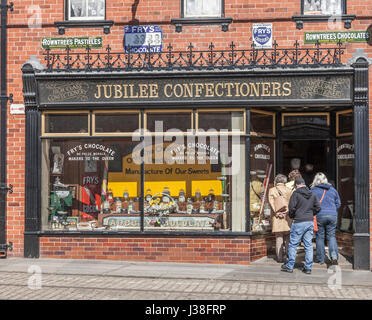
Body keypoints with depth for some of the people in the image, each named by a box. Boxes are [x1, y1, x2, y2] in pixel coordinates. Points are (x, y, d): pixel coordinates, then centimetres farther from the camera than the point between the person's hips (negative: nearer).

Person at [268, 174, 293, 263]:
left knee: (279, 238, 4)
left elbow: (271, 202, -6)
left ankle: (280, 258, 2)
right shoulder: (289, 190, 6)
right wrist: (287, 211, -8)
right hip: (287, 216, 1)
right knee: (288, 237, 11)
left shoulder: (272, 190, 3)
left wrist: (277, 212, -8)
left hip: (277, 216, 0)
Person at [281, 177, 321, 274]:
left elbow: (291, 207, -13)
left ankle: (290, 266, 10)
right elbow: (318, 207, 8)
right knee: (308, 245, 8)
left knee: (293, 244, 4)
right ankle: (308, 267, 8)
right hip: (310, 222, 5)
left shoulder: (296, 194, -8)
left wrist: (291, 216, 6)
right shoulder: (312, 194, 8)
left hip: (299, 222, -5)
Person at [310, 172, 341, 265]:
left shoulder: (314, 190, -3)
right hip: (332, 216, 3)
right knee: (331, 236, 9)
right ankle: (334, 256, -8)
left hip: (319, 216, -2)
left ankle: (320, 259, 11)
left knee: (320, 237, 7)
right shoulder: (333, 190, 8)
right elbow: (338, 203, 14)